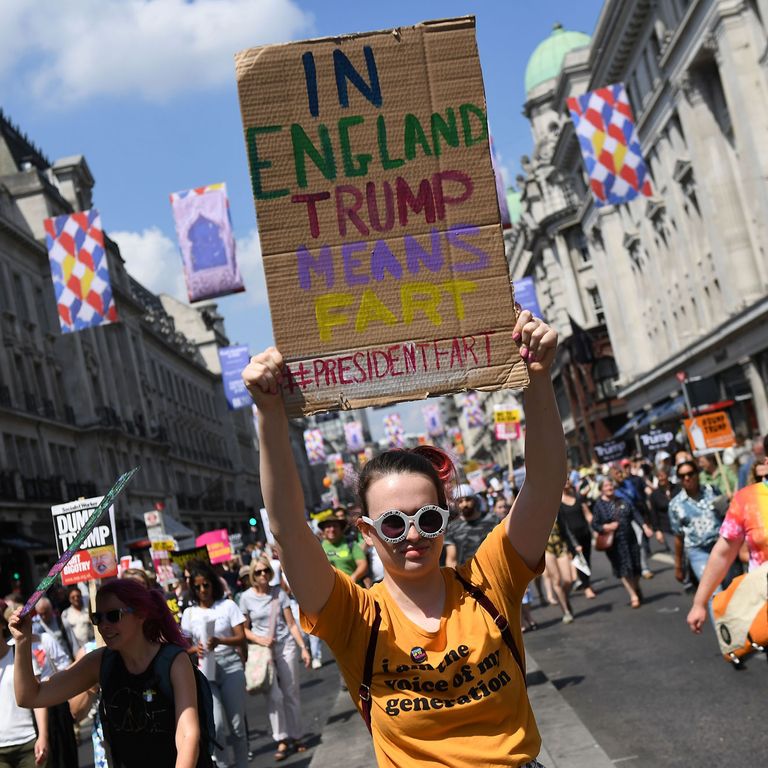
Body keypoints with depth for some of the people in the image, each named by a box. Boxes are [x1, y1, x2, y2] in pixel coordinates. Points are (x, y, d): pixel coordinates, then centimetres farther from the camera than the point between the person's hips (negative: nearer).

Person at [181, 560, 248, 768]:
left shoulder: (227, 605, 2)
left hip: (231, 667, 0)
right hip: (205, 671, 1)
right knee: (217, 725, -14)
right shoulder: (189, 613, 8)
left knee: (237, 725, 3)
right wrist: (196, 649, -13)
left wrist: (220, 641, -20)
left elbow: (241, 638, -2)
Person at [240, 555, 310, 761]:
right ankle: (282, 741, 0)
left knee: (291, 694, 5)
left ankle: (296, 737, 16)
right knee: (274, 696, -8)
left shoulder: (279, 593, -1)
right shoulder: (246, 598, -2)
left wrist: (303, 648, -3)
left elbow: (291, 624, 1)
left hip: (286, 646, 1)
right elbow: (244, 629, 4)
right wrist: (260, 640, -13)